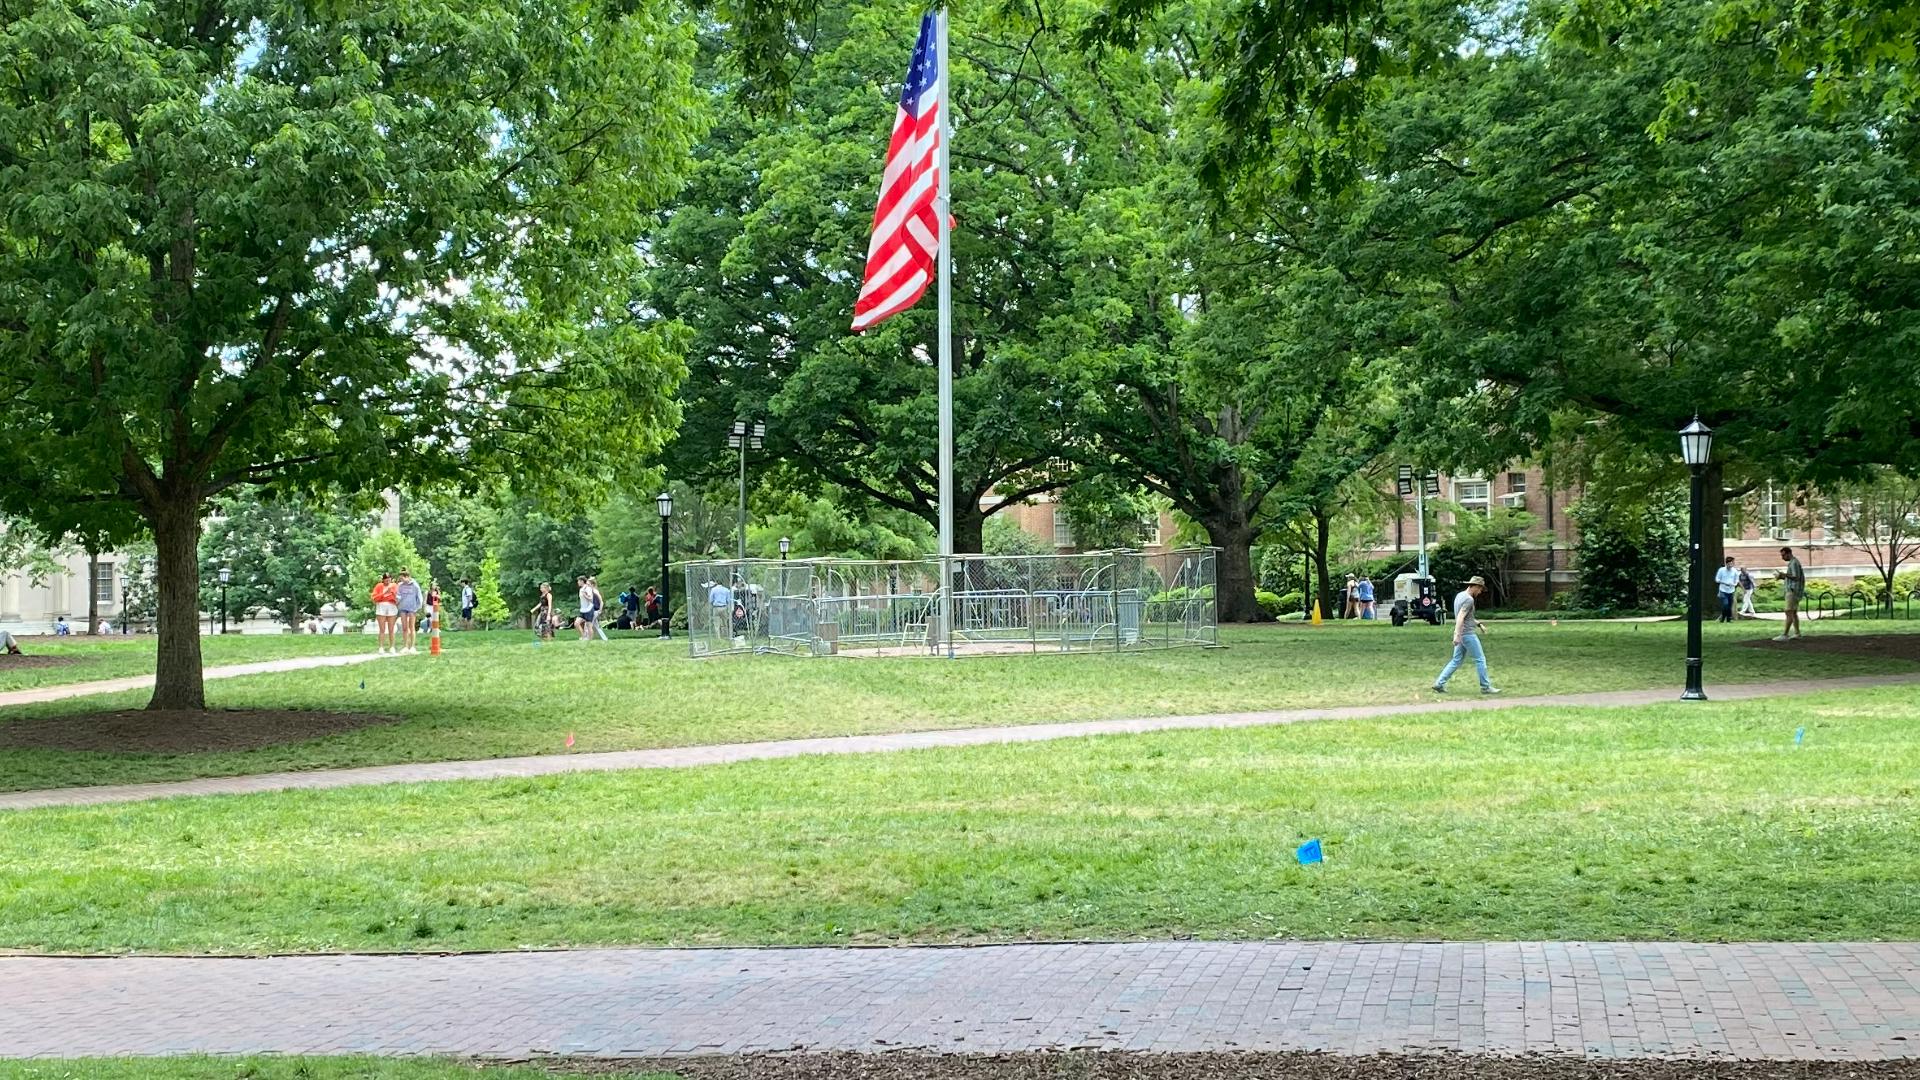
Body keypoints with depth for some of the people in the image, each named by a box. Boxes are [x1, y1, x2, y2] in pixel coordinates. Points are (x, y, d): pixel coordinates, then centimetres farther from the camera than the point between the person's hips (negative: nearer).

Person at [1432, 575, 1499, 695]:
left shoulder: (1459, 596, 15)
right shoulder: (1469, 599, -16)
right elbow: (1460, 618, -24)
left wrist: (1478, 623, 26)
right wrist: (1457, 635, -29)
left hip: (1461, 635, 9)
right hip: (1468, 634, -9)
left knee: (1456, 661, 11)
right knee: (1480, 659, 0)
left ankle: (1439, 684, 7)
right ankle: (1485, 687, 5)